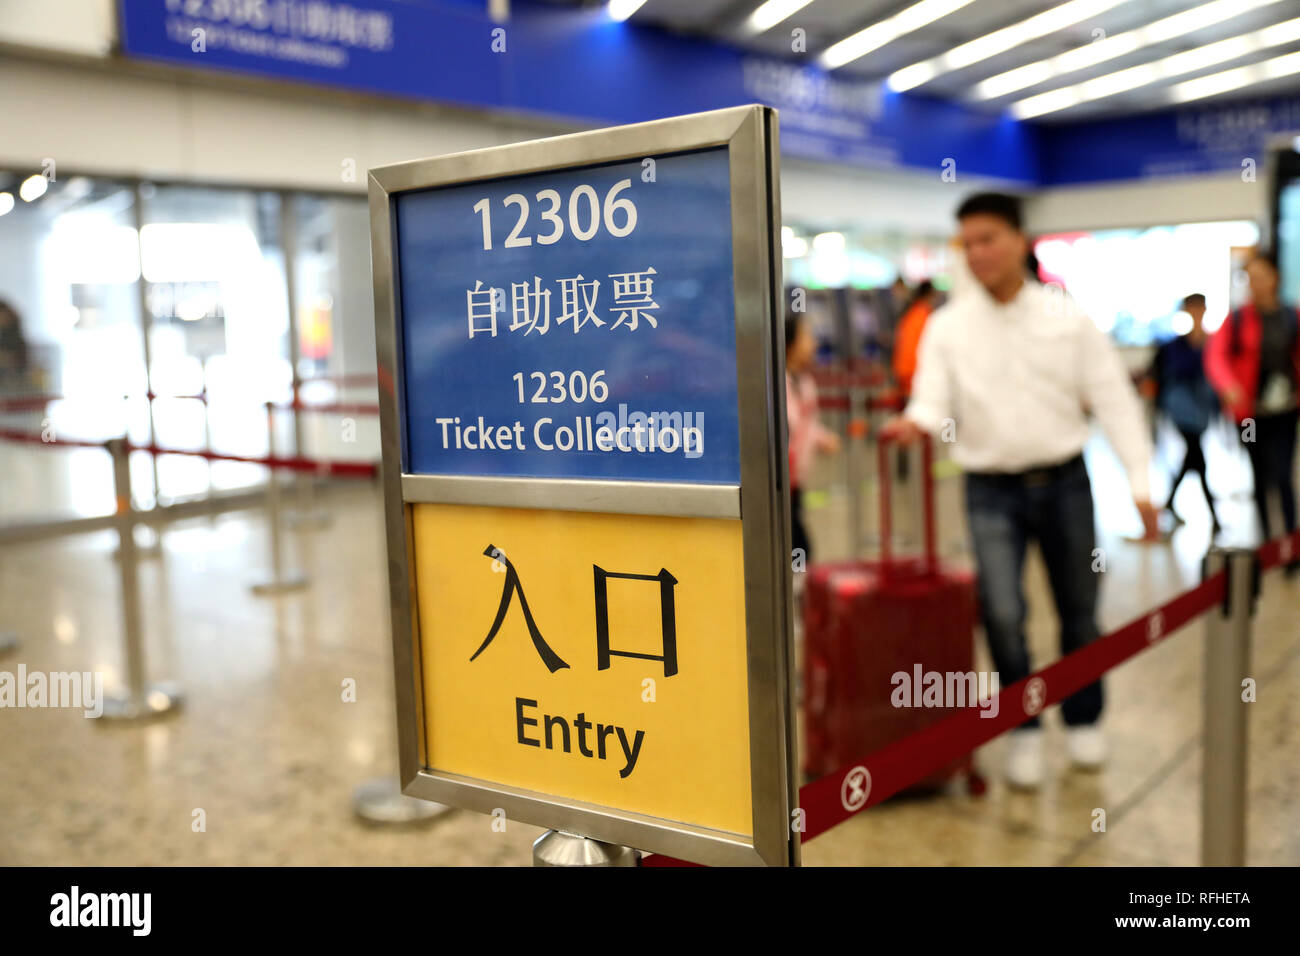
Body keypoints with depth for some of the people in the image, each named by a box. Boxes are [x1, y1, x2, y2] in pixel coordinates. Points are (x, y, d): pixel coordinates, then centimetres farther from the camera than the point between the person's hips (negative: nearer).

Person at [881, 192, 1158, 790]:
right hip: (992, 489, -1)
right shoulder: (947, 327, 0)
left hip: (1064, 480, 1)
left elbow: (1114, 399, 0)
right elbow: (933, 402, -8)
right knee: (1002, 612, -13)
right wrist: (916, 423, -33)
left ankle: (1083, 721, 34)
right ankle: (1022, 731, 9)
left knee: (1078, 608, 12)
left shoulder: (1067, 319, 0)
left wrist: (1140, 482, -6)